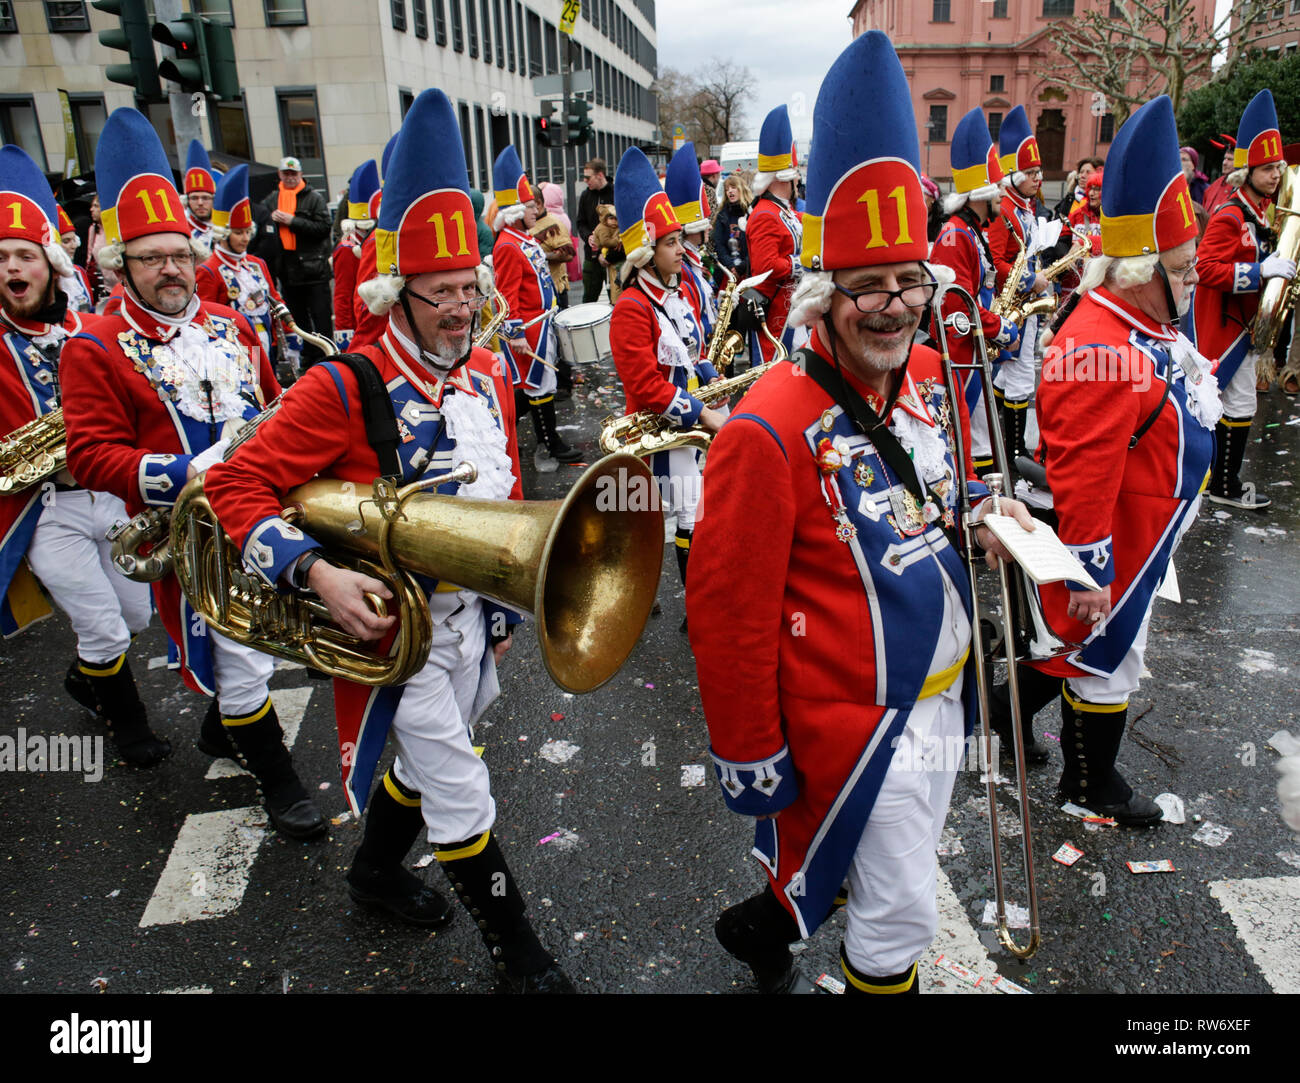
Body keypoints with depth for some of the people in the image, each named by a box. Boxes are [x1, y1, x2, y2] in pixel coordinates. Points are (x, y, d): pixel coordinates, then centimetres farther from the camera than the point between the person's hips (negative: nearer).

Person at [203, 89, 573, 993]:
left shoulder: (490, 377, 2)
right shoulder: (345, 390, -18)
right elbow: (239, 484, -17)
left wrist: (503, 612, 14)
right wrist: (317, 571, -31)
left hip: (474, 613, 6)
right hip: (397, 619, -6)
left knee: (427, 759, 25)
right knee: (462, 798, 4)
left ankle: (377, 870, 52)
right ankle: (519, 952, 23)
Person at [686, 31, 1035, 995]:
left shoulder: (931, 380, 0)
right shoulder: (772, 431, -25)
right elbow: (728, 610, -20)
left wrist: (982, 510, -1)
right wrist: (750, 758, -13)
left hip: (942, 692, 9)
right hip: (855, 722, -8)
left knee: (883, 866, 28)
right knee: (903, 916, 10)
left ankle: (758, 925, 55)